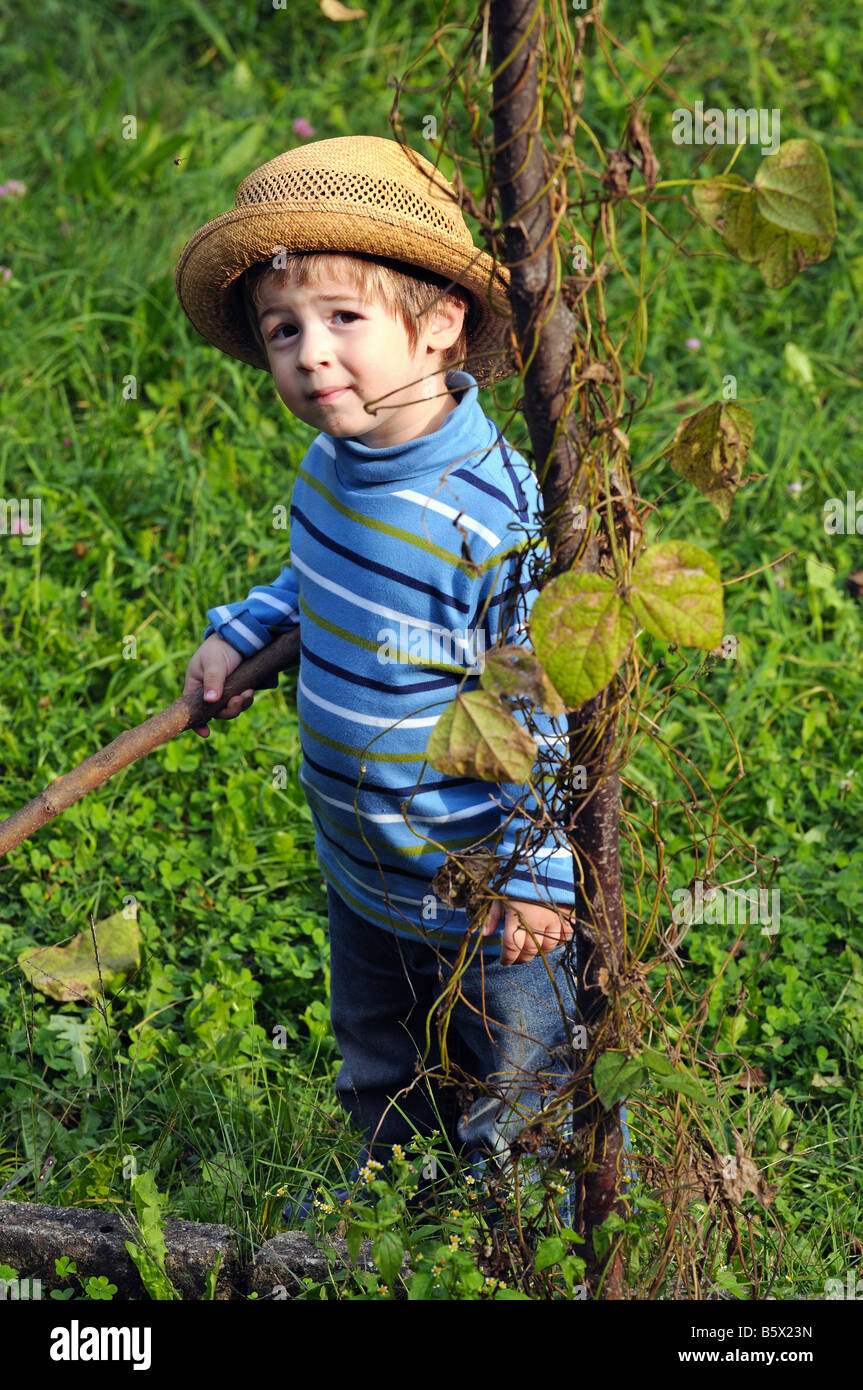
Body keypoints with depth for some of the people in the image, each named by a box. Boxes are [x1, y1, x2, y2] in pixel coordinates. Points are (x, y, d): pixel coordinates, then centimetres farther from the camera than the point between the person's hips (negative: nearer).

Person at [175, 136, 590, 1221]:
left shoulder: (496, 517, -30)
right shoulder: (333, 465, -5)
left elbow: (553, 712, -24)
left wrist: (536, 874, -20)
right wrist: (243, 631, 6)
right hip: (362, 876, 8)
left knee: (520, 1113, 12)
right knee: (381, 1080, 29)